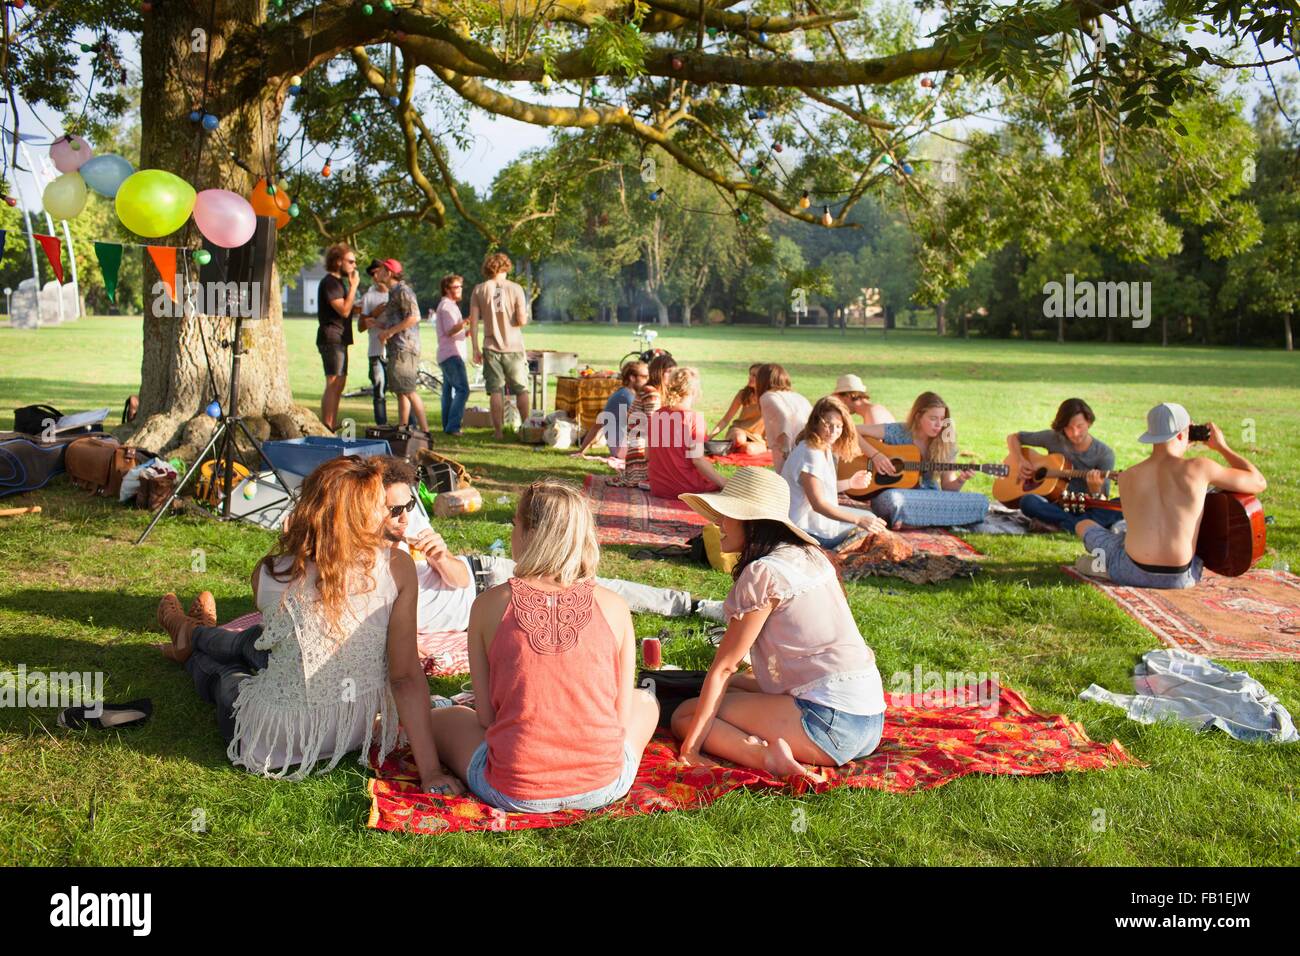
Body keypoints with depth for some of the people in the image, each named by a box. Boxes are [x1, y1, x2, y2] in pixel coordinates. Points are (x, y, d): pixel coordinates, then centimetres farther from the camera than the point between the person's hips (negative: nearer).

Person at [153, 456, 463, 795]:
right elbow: (406, 676, -20)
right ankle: (190, 637, 65)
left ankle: (189, 636, 71)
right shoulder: (397, 566, -20)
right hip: (356, 734, 2)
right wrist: (431, 771, -17)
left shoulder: (268, 573, -19)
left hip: (270, 742, -2)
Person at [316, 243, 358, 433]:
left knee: (340, 383, 13)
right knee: (333, 384, -13)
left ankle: (333, 426, 19)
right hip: (331, 339, -11)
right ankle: (326, 427, -13)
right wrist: (354, 286, -18)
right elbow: (344, 310, -21)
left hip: (339, 340, 11)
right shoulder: (330, 282, -12)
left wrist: (355, 307, 11)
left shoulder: (339, 281, 21)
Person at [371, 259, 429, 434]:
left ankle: (425, 432, -12)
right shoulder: (393, 292, 21)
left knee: (409, 391, -12)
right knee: (401, 392, 12)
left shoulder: (402, 290, -11)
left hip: (404, 349, -11)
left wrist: (390, 331, -18)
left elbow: (414, 317, -22)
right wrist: (384, 329, 14)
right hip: (396, 349, 11)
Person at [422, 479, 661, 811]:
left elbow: (486, 716, -1)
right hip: (603, 788, 2)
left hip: (513, 794, -1)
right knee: (645, 701, 34)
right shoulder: (613, 606, -3)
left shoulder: (490, 604, -5)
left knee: (440, 718, 30)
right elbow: (621, 715, 3)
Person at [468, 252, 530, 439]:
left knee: (495, 390, 5)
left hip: (491, 348, 1)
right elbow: (522, 320, -8)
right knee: (521, 389, 11)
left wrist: (475, 349, 3)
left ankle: (499, 431, 4)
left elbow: (474, 322, -2)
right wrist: (525, 316, 15)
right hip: (514, 347, -1)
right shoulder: (515, 288, -3)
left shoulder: (479, 290, 1)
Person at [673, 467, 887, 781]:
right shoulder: (810, 555, 13)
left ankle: (766, 755, -22)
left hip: (830, 721, -10)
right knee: (731, 686, 27)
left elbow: (723, 666, -9)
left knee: (683, 715, -4)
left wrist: (690, 746, -6)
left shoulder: (763, 572, -11)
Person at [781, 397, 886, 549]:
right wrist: (858, 520, -29)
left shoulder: (825, 448, 7)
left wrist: (850, 483, 0)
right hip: (805, 529, -10)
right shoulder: (810, 453, -24)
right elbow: (818, 504, -27)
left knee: (869, 519, 19)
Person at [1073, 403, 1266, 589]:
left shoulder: (1125, 478, -1)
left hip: (1130, 574, 0)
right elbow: (1259, 483, 3)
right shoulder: (1200, 468, -8)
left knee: (1084, 525, 27)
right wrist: (1222, 447, 15)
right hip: (1181, 578, 0)